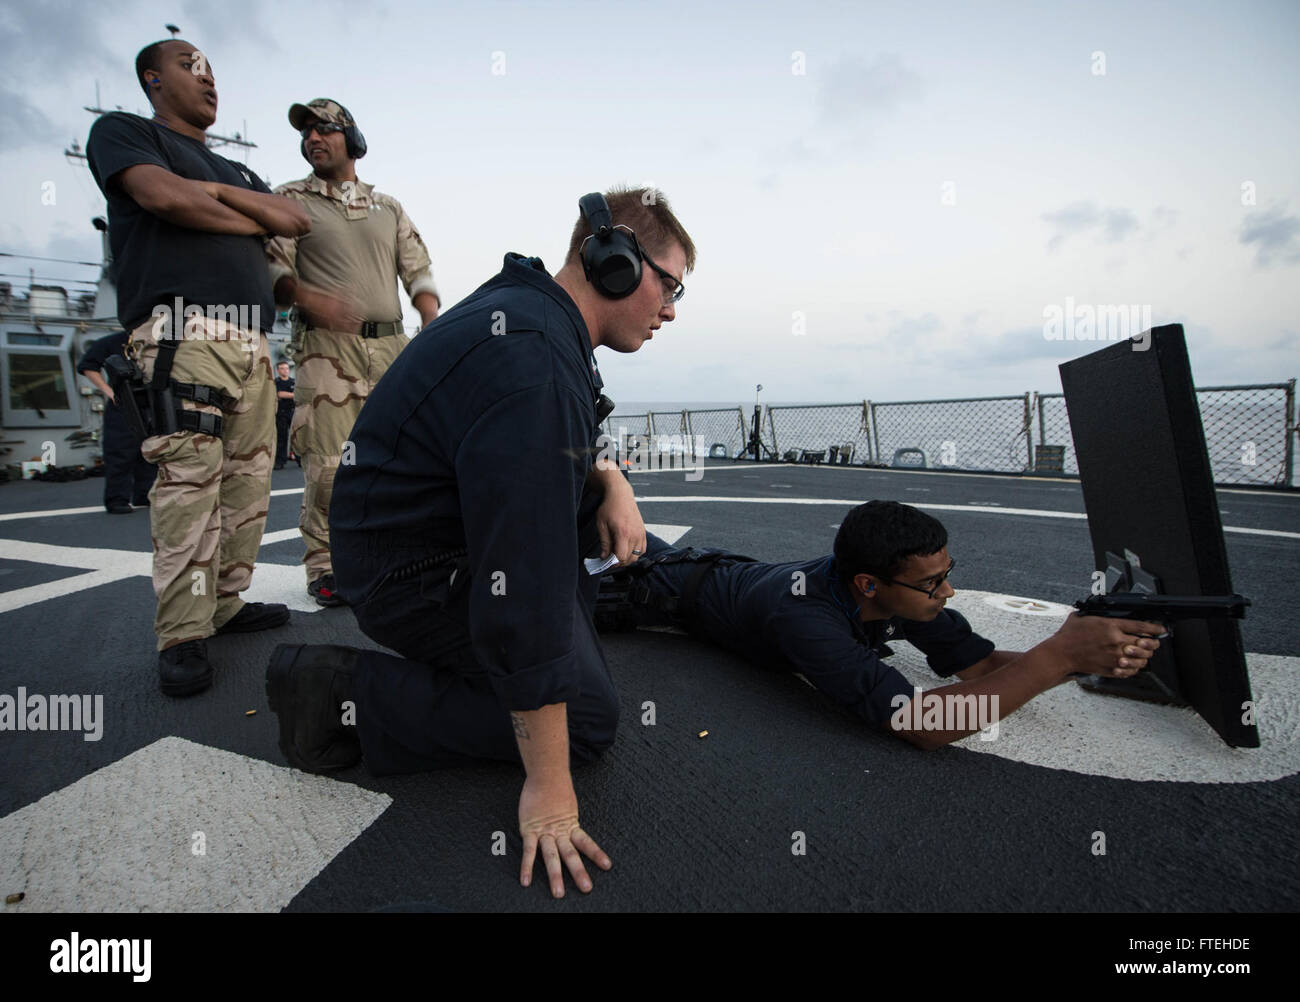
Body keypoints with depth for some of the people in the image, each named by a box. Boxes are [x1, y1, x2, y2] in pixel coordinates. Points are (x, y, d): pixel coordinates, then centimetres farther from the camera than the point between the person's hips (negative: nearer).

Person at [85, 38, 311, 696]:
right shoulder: (122, 130, 16)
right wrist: (259, 221, 6)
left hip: (251, 339, 7)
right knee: (190, 477, -17)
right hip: (184, 327, -7)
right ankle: (183, 636, -13)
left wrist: (216, 190, 5)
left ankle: (226, 604, 9)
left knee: (247, 480, 1)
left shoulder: (234, 171, 34)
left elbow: (299, 221, 17)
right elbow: (164, 197, -5)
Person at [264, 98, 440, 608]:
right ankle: (324, 566, 3)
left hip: (392, 344, 4)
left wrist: (434, 326, -1)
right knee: (330, 463, -10)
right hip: (328, 348, -3)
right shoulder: (290, 198, 12)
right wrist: (308, 298, -20)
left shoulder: (388, 206, 22)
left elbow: (418, 270, 17)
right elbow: (273, 266, 2)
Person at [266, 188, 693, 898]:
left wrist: (608, 481, -6)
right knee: (589, 718, -7)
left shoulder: (530, 313, 4)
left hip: (451, 520, 10)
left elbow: (539, 462, 18)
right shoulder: (534, 366, -30)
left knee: (616, 511, 12)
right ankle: (345, 695, -6)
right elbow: (526, 574, -33)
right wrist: (548, 787, -27)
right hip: (413, 577, -10)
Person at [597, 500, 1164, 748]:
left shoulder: (903, 590, -28)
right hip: (684, 592, -6)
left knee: (657, 551, 32)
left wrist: (1085, 660, -39)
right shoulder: (805, 616, -49)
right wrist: (1059, 653, -51)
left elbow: (979, 662, -21)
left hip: (733, 567, 6)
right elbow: (918, 723, -52)